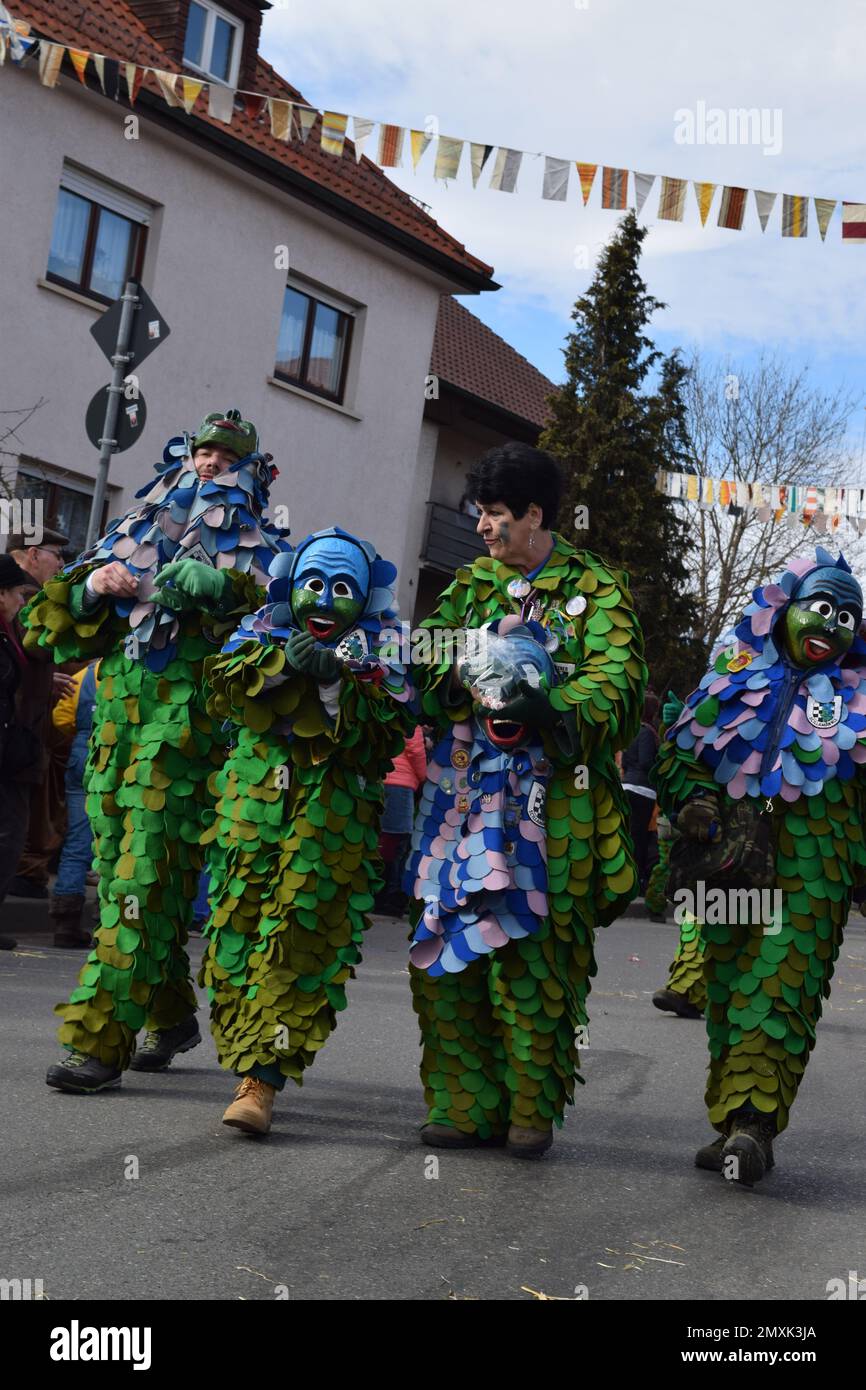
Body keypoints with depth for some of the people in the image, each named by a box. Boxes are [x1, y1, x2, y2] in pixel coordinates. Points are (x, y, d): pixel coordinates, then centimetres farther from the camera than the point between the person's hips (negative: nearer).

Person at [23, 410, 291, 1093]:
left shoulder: (256, 542, 14)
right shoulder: (139, 525, 24)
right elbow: (62, 614, 18)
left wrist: (215, 585, -21)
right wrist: (94, 583, -4)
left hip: (186, 711, -5)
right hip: (119, 703, 5)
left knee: (145, 876, -13)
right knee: (116, 867, 7)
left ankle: (99, 1038, -16)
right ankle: (171, 1015, 22)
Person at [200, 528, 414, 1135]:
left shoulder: (376, 650, 8)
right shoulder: (266, 630, 16)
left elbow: (384, 738, -4)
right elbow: (224, 688, 0)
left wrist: (335, 683, -16)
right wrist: (282, 661, -13)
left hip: (333, 808, -3)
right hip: (255, 794, 3)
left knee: (301, 938, -12)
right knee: (238, 923, 2)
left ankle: (263, 1077, -14)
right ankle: (243, 1051, 17)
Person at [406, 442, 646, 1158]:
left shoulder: (595, 589, 4)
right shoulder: (473, 582, 20)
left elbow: (616, 686, -7)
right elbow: (426, 664, 15)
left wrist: (549, 706, -25)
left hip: (552, 796, -4)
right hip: (466, 789, 4)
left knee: (531, 951, -7)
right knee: (449, 944, -1)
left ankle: (531, 1109, 5)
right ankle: (464, 1102, 7)